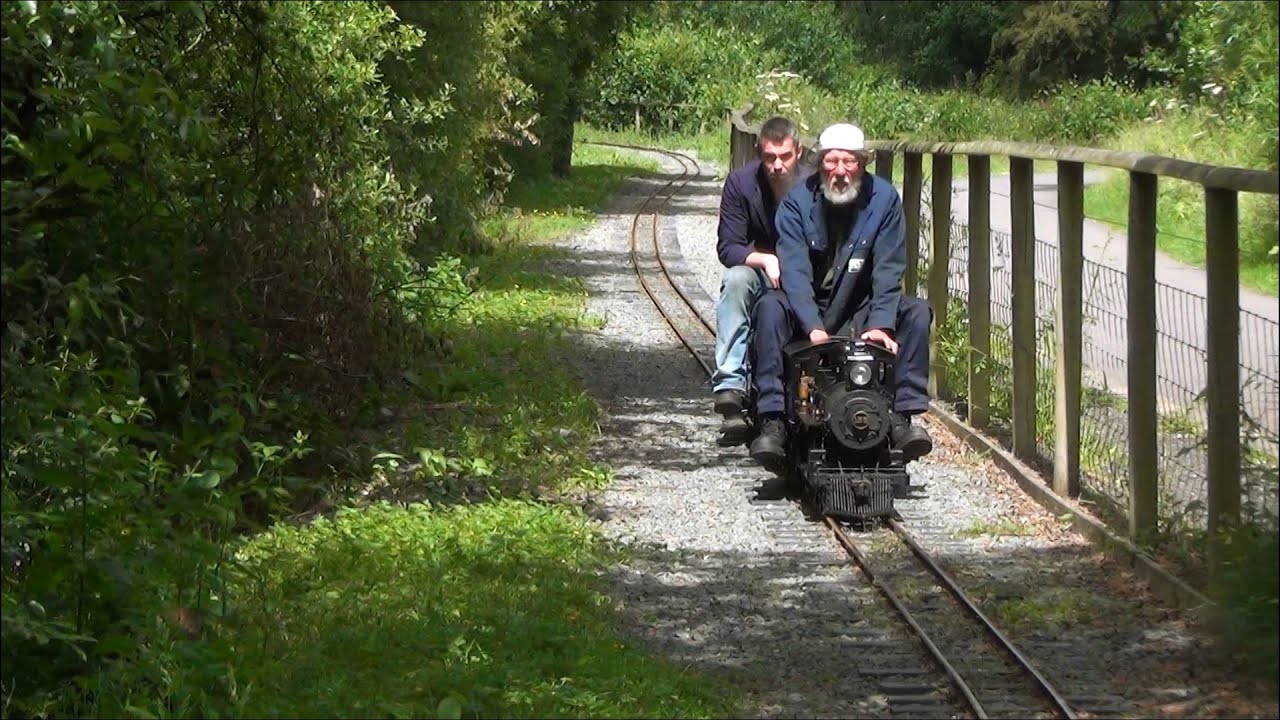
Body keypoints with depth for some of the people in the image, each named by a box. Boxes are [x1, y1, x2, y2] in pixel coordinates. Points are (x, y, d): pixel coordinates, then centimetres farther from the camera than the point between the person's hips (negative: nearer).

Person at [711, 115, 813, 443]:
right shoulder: (741, 182, -9)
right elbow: (727, 247, -10)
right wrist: (766, 260, -28)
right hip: (760, 275, 1)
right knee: (736, 279, -32)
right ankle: (729, 386, -39)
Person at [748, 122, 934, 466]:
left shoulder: (884, 198, -6)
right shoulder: (797, 202, -10)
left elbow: (888, 269, -10)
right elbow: (794, 271, -19)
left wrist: (880, 324, -24)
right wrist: (814, 328, -34)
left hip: (861, 312, 2)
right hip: (807, 311, -2)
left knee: (917, 312, -20)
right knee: (770, 306, -30)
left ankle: (903, 415, -20)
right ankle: (772, 421, -33)